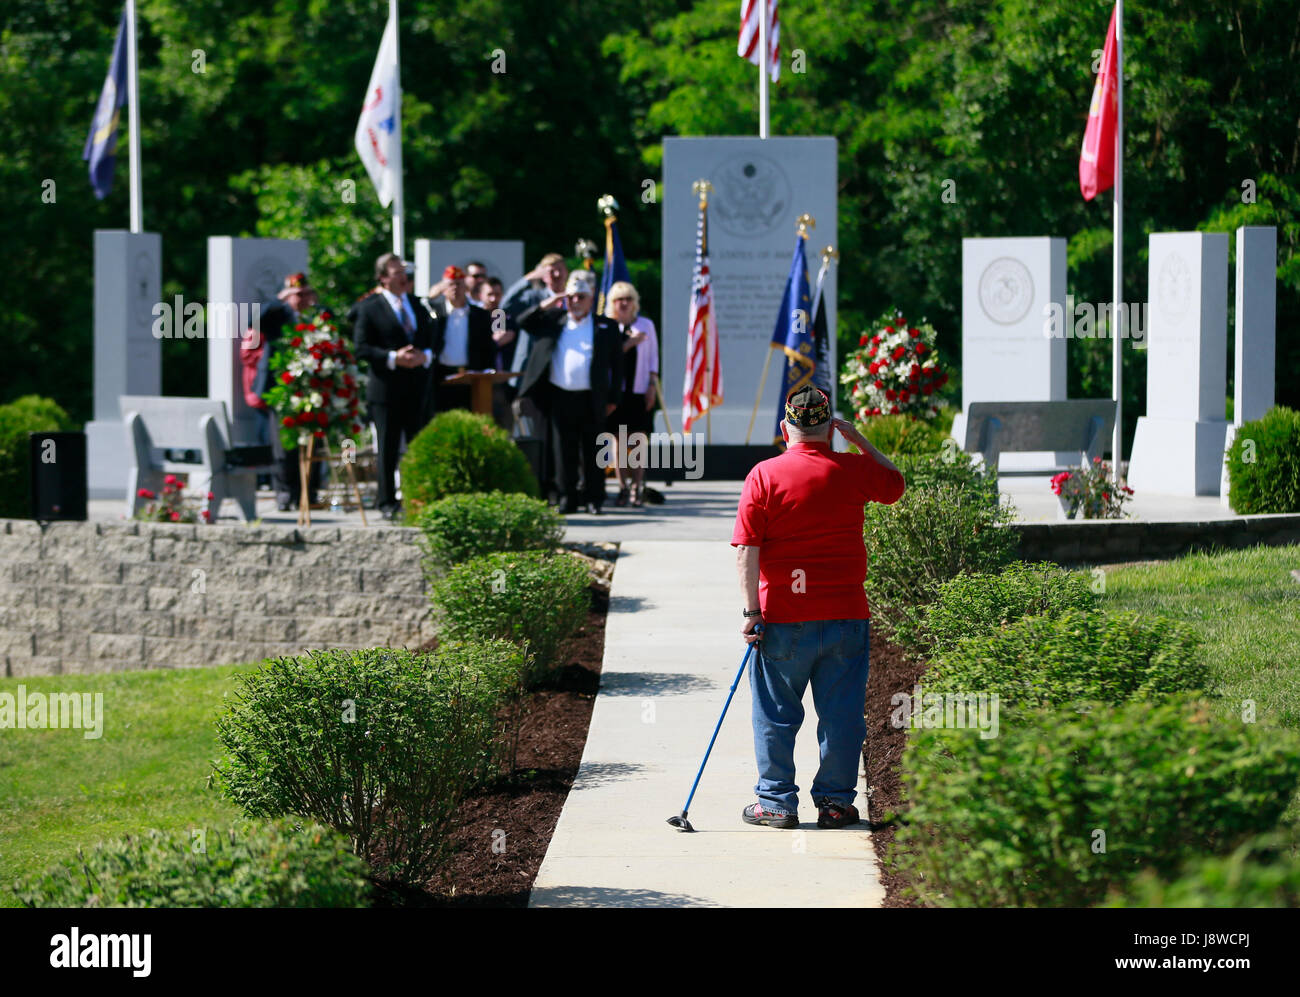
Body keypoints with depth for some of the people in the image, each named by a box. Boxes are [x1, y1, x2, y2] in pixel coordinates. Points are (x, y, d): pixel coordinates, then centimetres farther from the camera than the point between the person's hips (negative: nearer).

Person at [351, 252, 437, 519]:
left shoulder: (418, 306, 15)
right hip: (387, 387, -4)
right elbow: (362, 347, -7)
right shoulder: (369, 308, -1)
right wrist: (393, 358, -18)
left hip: (418, 386, 4)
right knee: (388, 448, -1)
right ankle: (388, 502, 5)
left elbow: (432, 339, 16)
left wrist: (426, 356, -6)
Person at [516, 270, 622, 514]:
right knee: (564, 452, 4)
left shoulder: (606, 327, 5)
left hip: (590, 400, -2)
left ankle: (595, 498, 11)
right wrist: (546, 306, -3)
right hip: (560, 398, 2)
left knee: (591, 452, 4)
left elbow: (617, 365, 6)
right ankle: (567, 498, 10)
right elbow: (523, 322, 12)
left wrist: (613, 399, 1)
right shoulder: (554, 322, 12)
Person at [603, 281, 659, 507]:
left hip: (639, 391, 1)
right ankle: (623, 487, 4)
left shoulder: (646, 325, 9)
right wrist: (629, 344, -15)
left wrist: (651, 385, 5)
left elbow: (653, 357, 13)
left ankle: (637, 487, 3)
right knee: (618, 440, -1)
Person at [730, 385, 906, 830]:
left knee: (776, 715, 8)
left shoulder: (764, 475, -6)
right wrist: (859, 440, 20)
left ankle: (777, 802, 12)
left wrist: (752, 610, -6)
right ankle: (835, 801, 12)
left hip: (782, 617, -1)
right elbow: (894, 484, 21)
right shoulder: (853, 471, -1)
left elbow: (747, 549, -9)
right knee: (842, 713, 9)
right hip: (846, 614, 1)